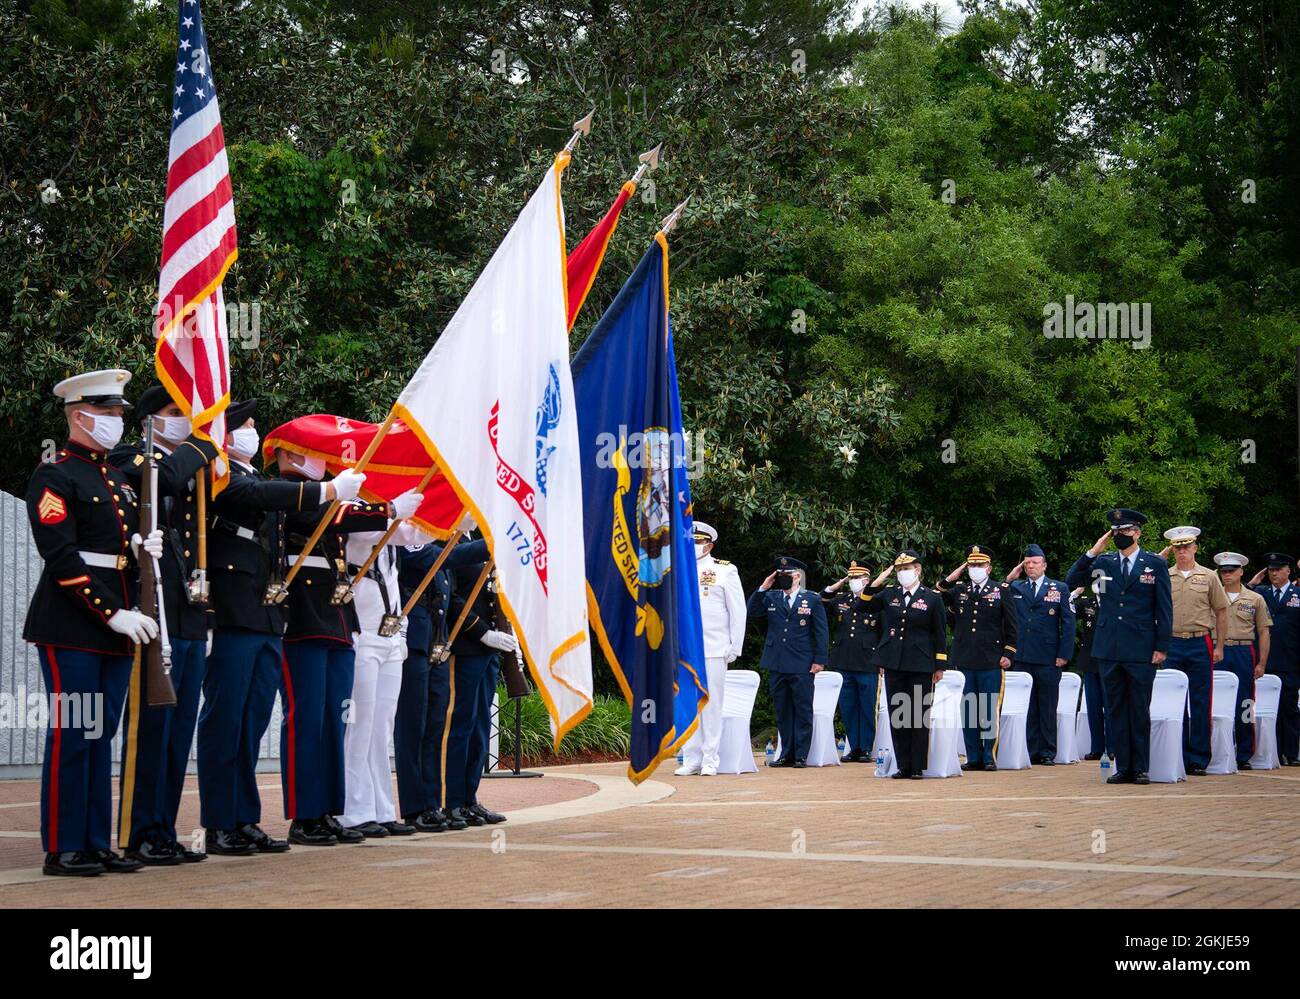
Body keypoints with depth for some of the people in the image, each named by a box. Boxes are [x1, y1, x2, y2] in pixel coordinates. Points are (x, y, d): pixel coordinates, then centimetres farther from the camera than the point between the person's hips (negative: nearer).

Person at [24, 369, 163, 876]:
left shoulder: (118, 480, 18)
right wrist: (112, 614, -18)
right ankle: (62, 849, 0)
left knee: (101, 735, 9)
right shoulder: (54, 476, -7)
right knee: (72, 735, -6)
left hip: (118, 626, 8)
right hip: (72, 625, -8)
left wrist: (143, 547, -1)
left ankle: (97, 844, 14)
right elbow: (61, 557, -15)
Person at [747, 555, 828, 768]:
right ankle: (786, 754, 15)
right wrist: (762, 588, -4)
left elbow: (821, 632, 1)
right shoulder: (770, 598, 12)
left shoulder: (812, 600, 3)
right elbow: (751, 612, 2)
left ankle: (801, 755, 4)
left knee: (802, 711, 0)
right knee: (782, 711, 8)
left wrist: (819, 660, -5)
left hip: (802, 667, -4)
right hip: (777, 666, 4)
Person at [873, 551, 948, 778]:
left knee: (919, 717, 0)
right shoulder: (888, 595, 9)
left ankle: (918, 767, 5)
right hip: (894, 664, 3)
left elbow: (940, 634, 2)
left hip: (920, 665, -3)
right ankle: (903, 766, 11)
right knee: (897, 716, 4)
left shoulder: (932, 598, 1)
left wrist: (940, 666, -1)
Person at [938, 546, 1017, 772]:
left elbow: (1012, 626, 5)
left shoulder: (1002, 591, 5)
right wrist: (948, 581, 0)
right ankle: (973, 758, 10)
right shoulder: (958, 591, 13)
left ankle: (990, 757, 4)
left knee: (990, 711, -1)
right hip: (964, 660, 3)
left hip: (992, 662, -3)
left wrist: (1008, 654, -2)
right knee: (968, 711, 5)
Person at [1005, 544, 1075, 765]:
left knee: (1047, 708, 2)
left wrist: (1064, 654, -5)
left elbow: (1068, 623, 3)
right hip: (1022, 657, 2)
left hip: (1049, 659, -2)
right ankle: (1029, 752, 8)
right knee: (1025, 708, 4)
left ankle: (1047, 753, 7)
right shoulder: (1015, 588, 13)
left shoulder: (1059, 589, 6)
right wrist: (1009, 578, 0)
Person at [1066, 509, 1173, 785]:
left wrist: (1162, 646, -4)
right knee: (1115, 710, 6)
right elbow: (1071, 581, 5)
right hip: (1109, 649, 3)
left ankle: (1140, 768, 7)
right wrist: (1092, 553, -4)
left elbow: (1164, 607, 1)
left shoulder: (1156, 564, 2)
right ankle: (1122, 767, 11)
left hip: (1141, 650, -3)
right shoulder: (1103, 562, 10)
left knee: (1139, 711, 1)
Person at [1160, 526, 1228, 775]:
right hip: (1172, 645, 1)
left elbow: (1221, 612, 7)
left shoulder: (1209, 577, 4)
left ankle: (1198, 760, 7)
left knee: (1200, 704, 1)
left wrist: (1219, 647, 1)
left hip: (1200, 645, -1)